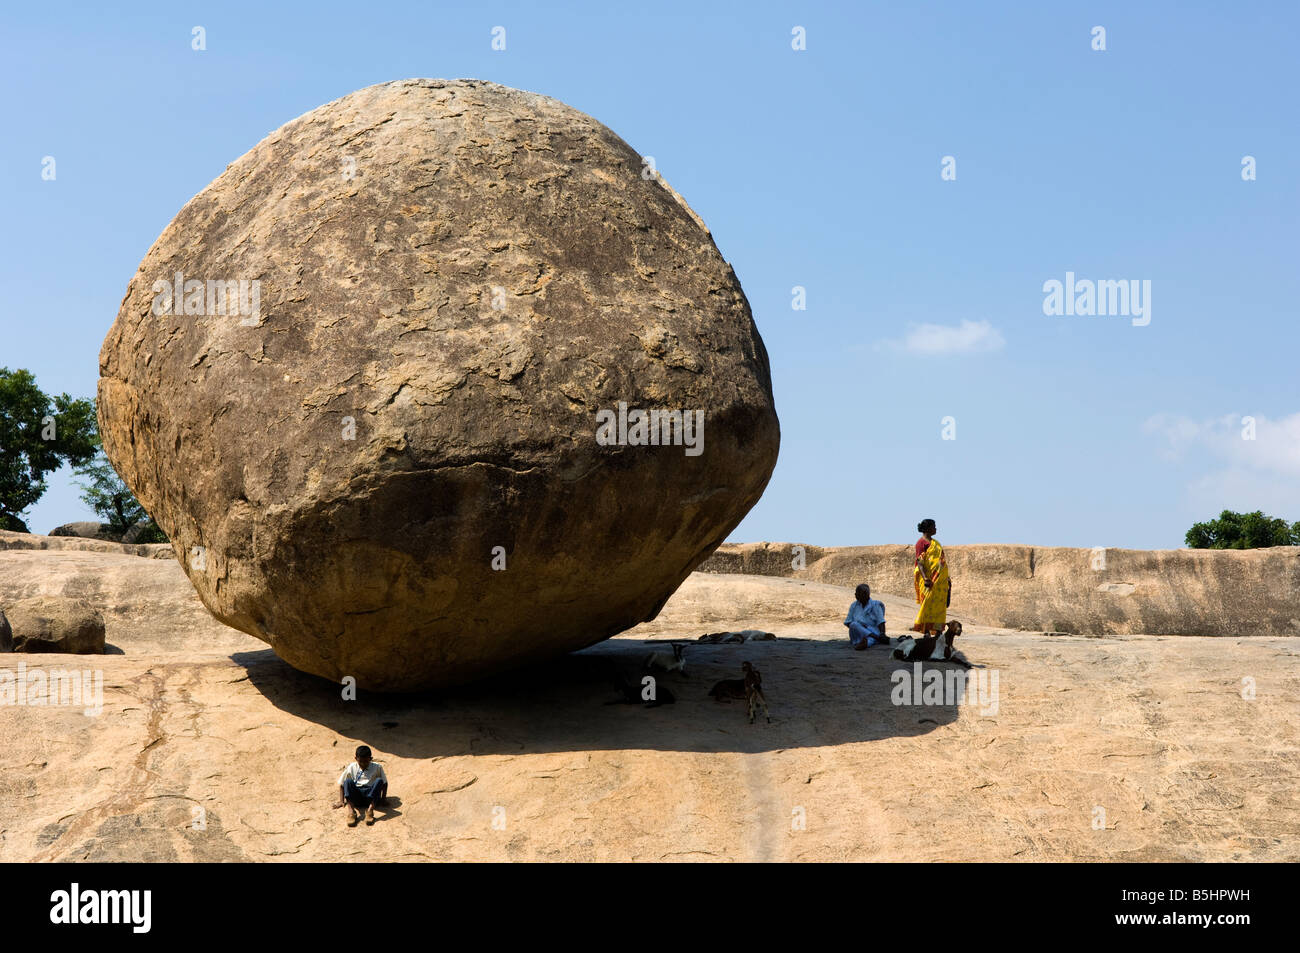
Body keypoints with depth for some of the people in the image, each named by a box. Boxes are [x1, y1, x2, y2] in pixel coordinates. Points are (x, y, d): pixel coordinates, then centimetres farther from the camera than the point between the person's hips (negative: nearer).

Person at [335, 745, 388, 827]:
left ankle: (370, 810, -46)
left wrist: (383, 800, 2)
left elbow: (385, 782, 13)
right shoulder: (351, 768, 12)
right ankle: (351, 811, -47)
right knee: (348, 781, -27)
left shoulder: (377, 767, 10)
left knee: (379, 780, -28)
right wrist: (341, 801, 5)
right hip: (356, 796, 1)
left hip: (371, 795, -1)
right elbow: (341, 783, 15)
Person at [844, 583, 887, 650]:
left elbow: (880, 621, -4)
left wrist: (883, 633, -22)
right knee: (854, 624, -31)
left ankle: (866, 643, -76)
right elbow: (848, 622, 10)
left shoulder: (874, 605, 4)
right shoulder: (854, 606, 15)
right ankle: (878, 638, -42)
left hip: (872, 631, -3)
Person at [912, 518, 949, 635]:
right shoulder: (921, 542, -6)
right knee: (928, 603, -9)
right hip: (929, 579, -8)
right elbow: (919, 562, -15)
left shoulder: (935, 542, 20)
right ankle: (926, 631, -6)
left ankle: (938, 630, 6)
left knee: (940, 605, 4)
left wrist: (947, 579, 21)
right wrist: (925, 578, -26)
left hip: (940, 580, 8)